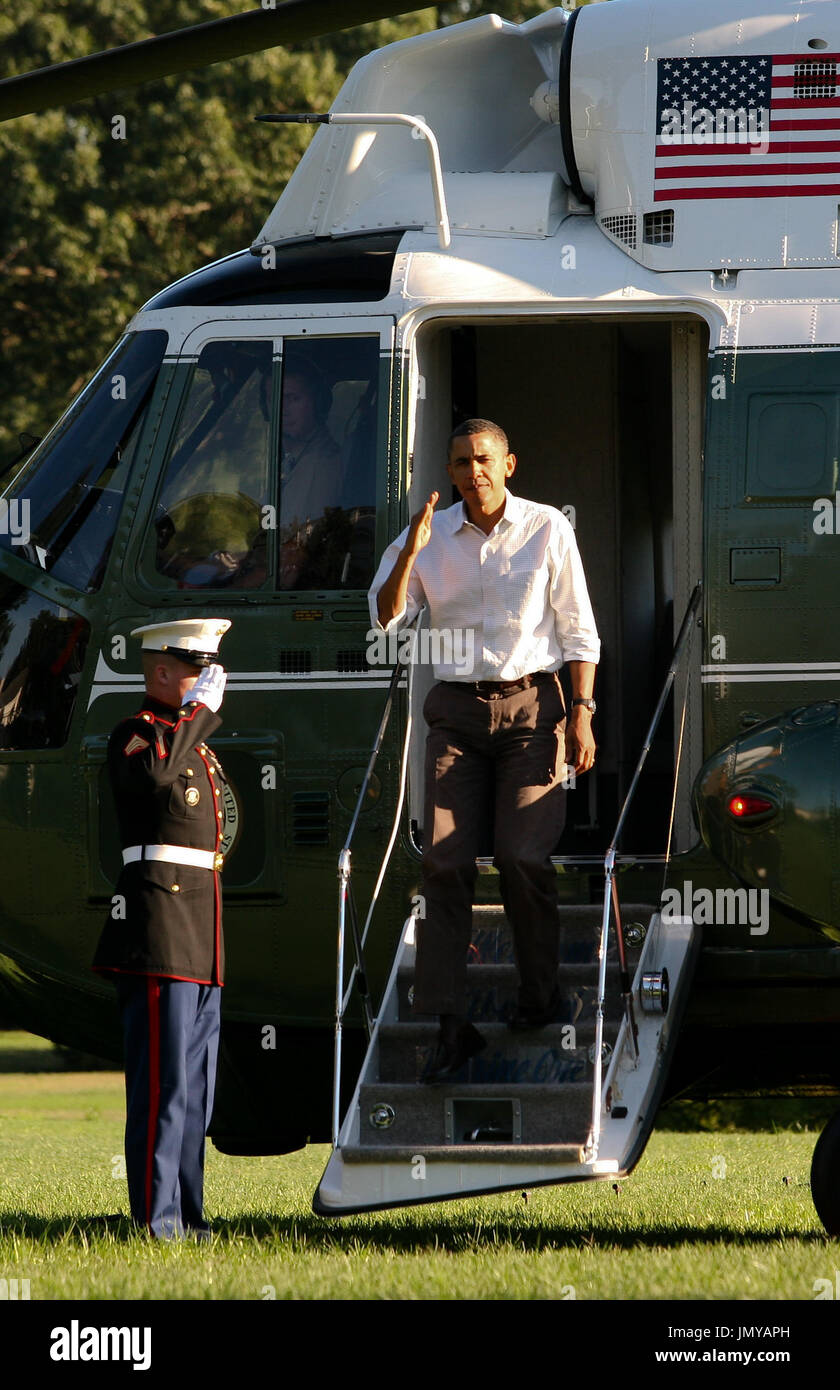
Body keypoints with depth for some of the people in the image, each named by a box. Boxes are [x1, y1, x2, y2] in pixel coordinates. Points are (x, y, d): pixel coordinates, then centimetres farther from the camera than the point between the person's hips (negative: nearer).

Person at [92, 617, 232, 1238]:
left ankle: (187, 1215, 15)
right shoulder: (136, 734, -7)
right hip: (159, 919, -10)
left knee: (197, 1086, 11)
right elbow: (153, 782, -30)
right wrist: (199, 716, -22)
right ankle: (157, 1218, -12)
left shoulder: (193, 742, 22)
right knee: (164, 1077, -11)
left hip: (201, 939, 10)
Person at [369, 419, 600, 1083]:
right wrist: (411, 551, -14)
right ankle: (451, 1023, -10)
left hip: (531, 704, -2)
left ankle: (540, 995, 8)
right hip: (457, 709, 2)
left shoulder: (548, 530, 2)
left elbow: (578, 630, 4)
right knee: (445, 860, -8)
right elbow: (385, 617, 0)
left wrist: (581, 713, -2)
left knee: (525, 856, -12)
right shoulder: (431, 535, 7)